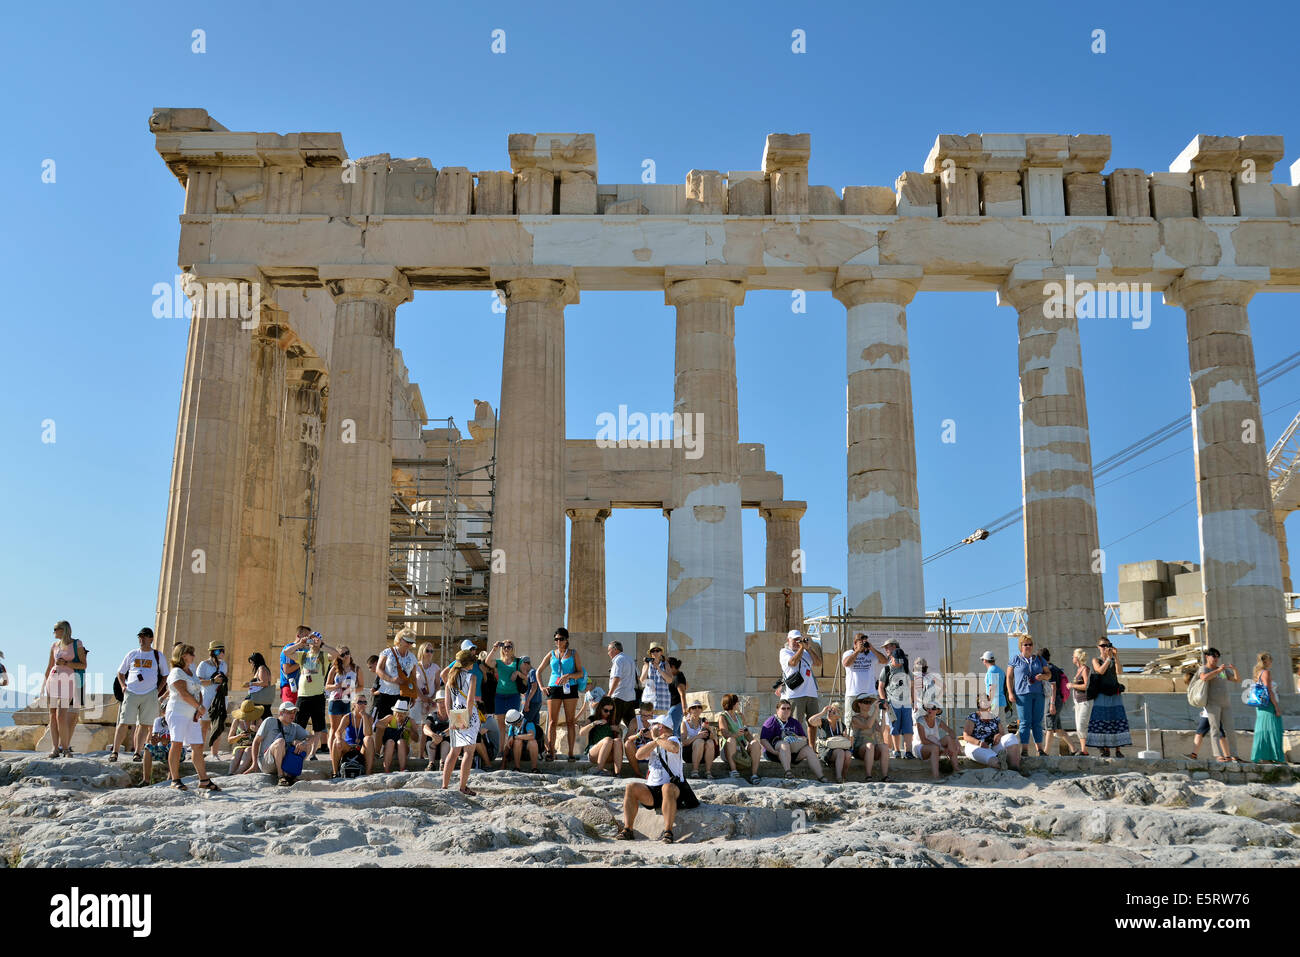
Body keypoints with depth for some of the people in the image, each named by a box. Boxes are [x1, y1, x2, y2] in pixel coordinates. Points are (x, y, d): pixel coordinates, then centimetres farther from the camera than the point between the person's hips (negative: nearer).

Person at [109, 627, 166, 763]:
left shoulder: (157, 656, 9)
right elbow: (120, 672, 20)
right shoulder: (131, 654, 11)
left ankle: (138, 752, 6)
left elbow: (165, 676, 14)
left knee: (144, 724, 0)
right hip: (131, 694, 0)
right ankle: (114, 751, -2)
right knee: (123, 723, -6)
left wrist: (157, 690, 3)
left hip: (149, 695, 0)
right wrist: (123, 685, 4)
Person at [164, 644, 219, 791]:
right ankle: (175, 779, -7)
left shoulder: (191, 671, 20)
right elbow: (184, 694, -15)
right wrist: (199, 707, -7)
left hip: (192, 715, 8)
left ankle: (204, 781, 8)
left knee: (198, 746, 5)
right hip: (178, 712, -8)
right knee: (177, 744, -11)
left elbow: (199, 692, 18)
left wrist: (199, 710, 2)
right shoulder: (176, 673, -6)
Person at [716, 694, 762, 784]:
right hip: (728, 752, -4)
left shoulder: (740, 716, 21)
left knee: (755, 743, -25)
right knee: (731, 740, -35)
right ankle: (733, 770, -41)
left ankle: (754, 774, -35)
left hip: (743, 748, 4)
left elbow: (747, 734, 19)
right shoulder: (722, 717, 3)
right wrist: (736, 735, -35)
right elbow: (726, 734, -13)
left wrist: (754, 742, -2)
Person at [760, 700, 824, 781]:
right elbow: (763, 740, -7)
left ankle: (820, 776, -27)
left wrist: (798, 738, -3)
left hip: (793, 752, 5)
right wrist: (774, 751, -21)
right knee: (785, 744, -35)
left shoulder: (794, 722, 19)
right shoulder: (771, 722, 3)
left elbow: (805, 737, 22)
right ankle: (788, 772, -50)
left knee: (808, 749, -18)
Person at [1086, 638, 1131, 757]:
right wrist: (1108, 658, -12)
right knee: (1102, 722, -4)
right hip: (1101, 696, -1)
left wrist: (1115, 656, -11)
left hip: (1114, 695, 1)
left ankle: (1118, 750, -5)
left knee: (1117, 721, -6)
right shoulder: (1096, 660, 9)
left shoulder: (1114, 660, 13)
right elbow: (1101, 671, -11)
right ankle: (1106, 749, 1)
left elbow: (1119, 671, -7)